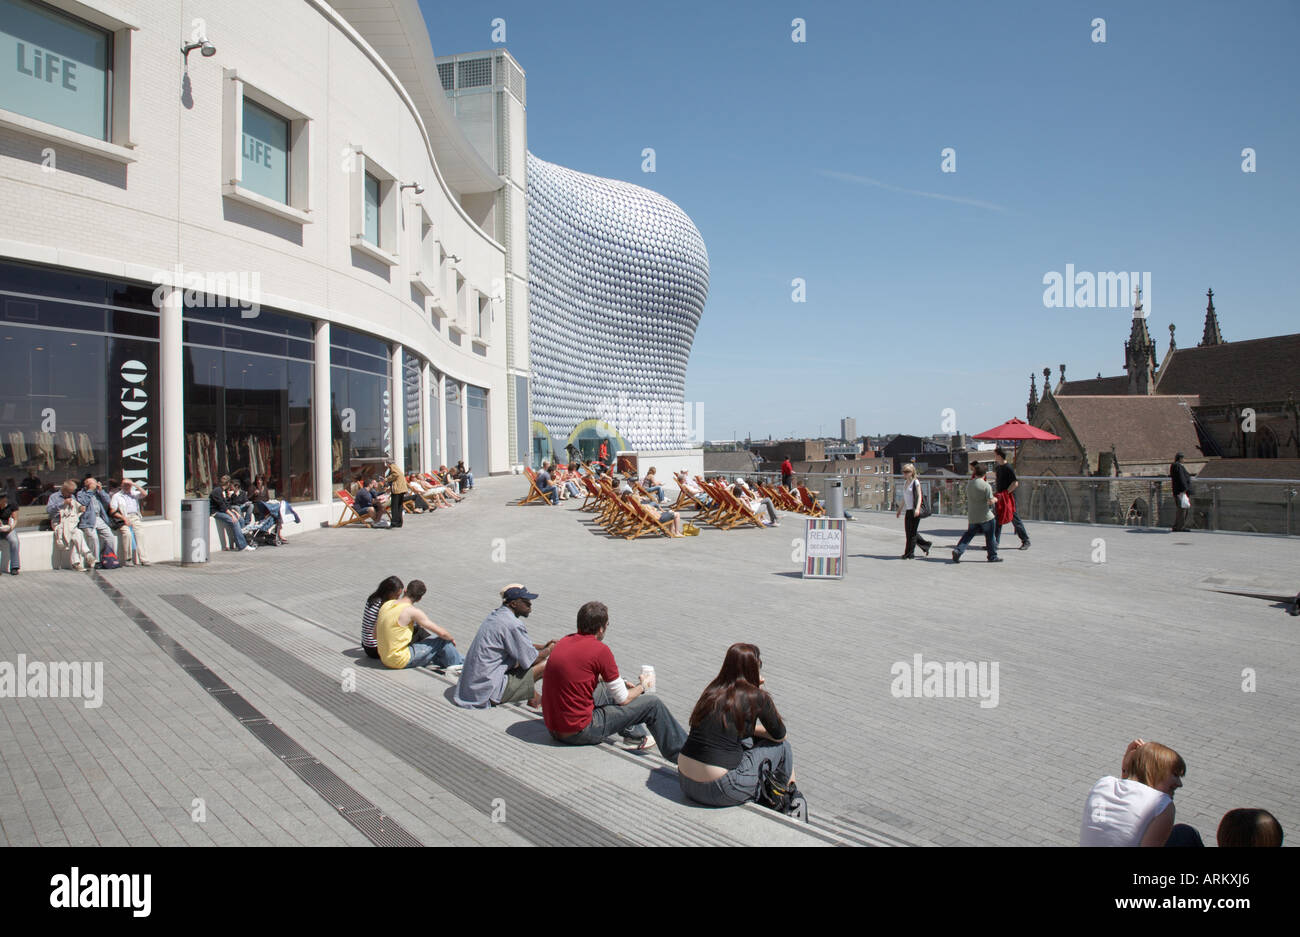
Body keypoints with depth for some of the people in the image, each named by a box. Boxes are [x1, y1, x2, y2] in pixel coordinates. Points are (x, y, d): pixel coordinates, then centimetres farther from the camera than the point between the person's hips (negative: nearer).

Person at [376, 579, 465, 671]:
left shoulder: (386, 604, 3)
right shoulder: (412, 611, -17)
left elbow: (375, 636, 12)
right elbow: (441, 633, -13)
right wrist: (452, 639, 9)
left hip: (384, 659, 8)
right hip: (401, 661, -8)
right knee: (442, 640, 2)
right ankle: (457, 663, 24)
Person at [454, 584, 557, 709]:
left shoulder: (496, 616, 11)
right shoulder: (512, 624, -19)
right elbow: (531, 659, -12)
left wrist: (543, 646, 14)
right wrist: (549, 650, 6)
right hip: (489, 692, -10)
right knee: (546, 665, -10)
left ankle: (533, 700, 20)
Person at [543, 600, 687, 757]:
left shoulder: (565, 640, 6)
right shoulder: (600, 650, -17)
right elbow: (623, 699, -9)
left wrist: (621, 682, 23)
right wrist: (641, 687, 13)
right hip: (578, 732, -8)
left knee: (612, 688, 27)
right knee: (653, 704, 1)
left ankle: (634, 735, 35)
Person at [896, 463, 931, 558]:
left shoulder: (915, 482, -8)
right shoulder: (905, 482, 14)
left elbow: (919, 496, -12)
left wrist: (917, 508, -24)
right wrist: (900, 509, 25)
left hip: (914, 510, -8)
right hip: (908, 510, 8)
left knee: (912, 532, -4)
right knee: (908, 531, 10)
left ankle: (910, 553, 2)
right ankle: (926, 544, 26)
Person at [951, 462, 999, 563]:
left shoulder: (969, 484, 3)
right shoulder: (986, 485, -13)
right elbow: (991, 501, -15)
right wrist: (995, 499, 6)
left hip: (972, 516, 5)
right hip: (985, 516, -5)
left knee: (969, 534, 12)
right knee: (990, 536, 9)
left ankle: (958, 550, -4)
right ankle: (993, 556, 19)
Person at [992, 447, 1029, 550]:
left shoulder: (1008, 468, -15)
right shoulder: (998, 468, 11)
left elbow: (1015, 483, -20)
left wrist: (1005, 493, -21)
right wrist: (996, 492, 13)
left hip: (1009, 498, -8)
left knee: (1015, 520, 0)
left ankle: (1026, 541, 11)